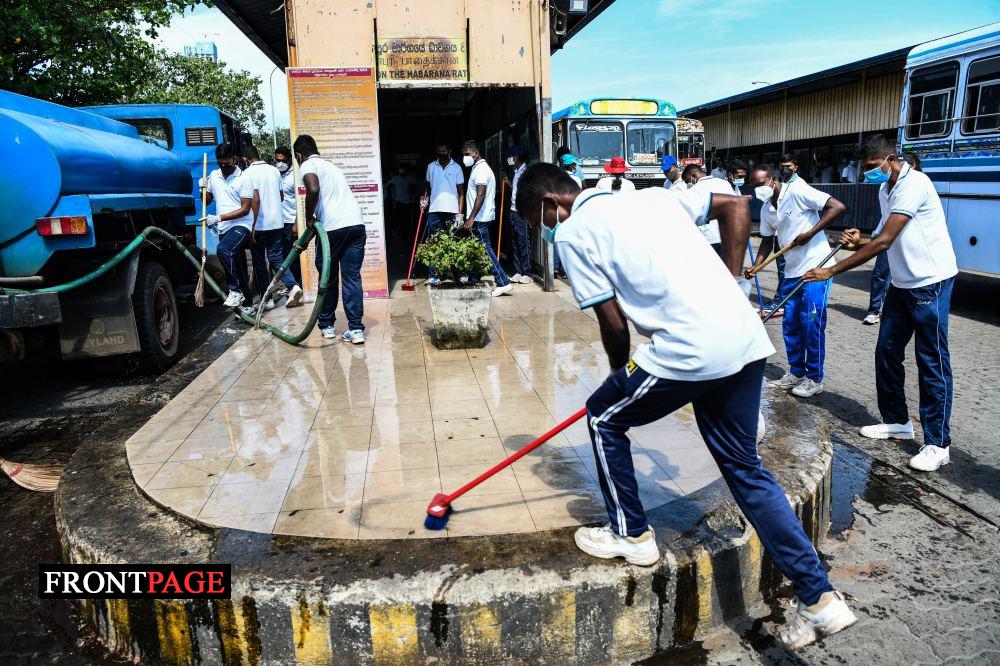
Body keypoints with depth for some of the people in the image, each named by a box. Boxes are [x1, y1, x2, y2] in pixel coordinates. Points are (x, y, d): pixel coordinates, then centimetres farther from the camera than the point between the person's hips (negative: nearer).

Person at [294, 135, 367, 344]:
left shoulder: (307, 165, 5)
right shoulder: (330, 165, 30)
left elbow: (314, 190, -19)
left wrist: (308, 217, -3)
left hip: (333, 228, -6)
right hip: (356, 224, 6)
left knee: (328, 278, 12)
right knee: (352, 277, 6)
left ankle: (326, 325, 25)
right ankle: (356, 329, 1)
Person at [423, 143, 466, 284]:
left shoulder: (456, 168, 5)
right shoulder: (431, 167, 11)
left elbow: (461, 192, 3)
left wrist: (460, 214, -5)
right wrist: (424, 198, 2)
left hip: (452, 210, -2)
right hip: (434, 210, 2)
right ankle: (434, 275, 0)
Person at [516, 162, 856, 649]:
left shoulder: (571, 233, 0)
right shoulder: (652, 196, 21)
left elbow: (614, 322, -2)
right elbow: (735, 205, 21)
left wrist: (621, 375, 17)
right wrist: (731, 282, 19)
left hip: (690, 350, -8)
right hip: (747, 339, 8)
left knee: (603, 416, 16)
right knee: (744, 467, 18)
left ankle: (630, 535, 31)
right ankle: (820, 599, 22)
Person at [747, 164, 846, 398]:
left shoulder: (796, 191, -15)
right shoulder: (766, 209, 8)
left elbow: (838, 207, -18)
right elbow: (767, 241, 17)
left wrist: (810, 233, -21)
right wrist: (755, 267, 3)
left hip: (816, 267, -8)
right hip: (792, 272, 8)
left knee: (812, 325, -3)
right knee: (790, 325, 11)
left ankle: (814, 379, 10)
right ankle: (796, 373, 24)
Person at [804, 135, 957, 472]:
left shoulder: (913, 184, -19)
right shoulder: (885, 190, 12)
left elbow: (884, 241, -25)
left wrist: (832, 271, -24)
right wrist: (859, 242, -3)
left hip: (930, 282, -9)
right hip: (902, 283, 9)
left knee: (932, 362, -4)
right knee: (887, 352, 11)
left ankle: (938, 444, 5)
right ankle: (897, 421, 26)